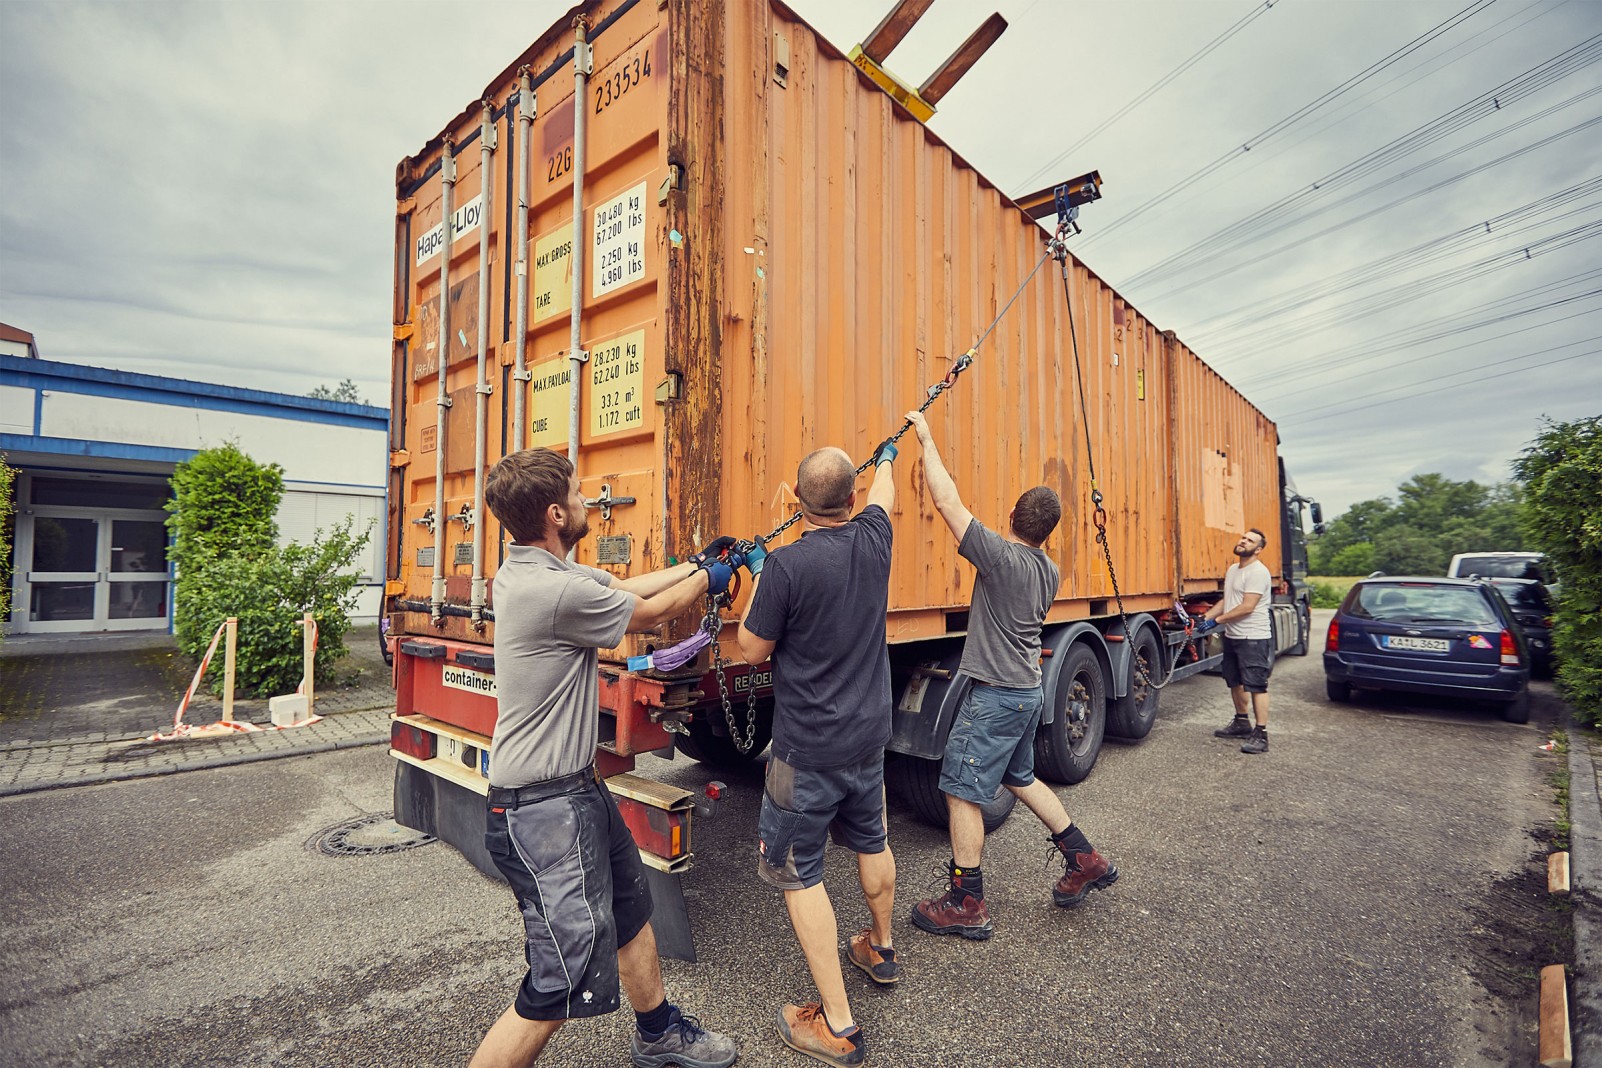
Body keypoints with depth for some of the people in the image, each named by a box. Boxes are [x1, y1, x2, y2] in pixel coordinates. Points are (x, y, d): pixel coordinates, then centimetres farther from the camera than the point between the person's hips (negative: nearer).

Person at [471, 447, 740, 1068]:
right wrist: (707, 579, 7)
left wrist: (693, 565, 20)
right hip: (543, 809, -10)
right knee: (566, 982, -1)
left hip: (578, 786, 11)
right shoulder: (557, 591, -27)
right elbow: (648, 614, -11)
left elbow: (623, 587, 13)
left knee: (632, 910, 25)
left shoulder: (526, 570, 3)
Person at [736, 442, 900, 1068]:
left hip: (807, 751, -6)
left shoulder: (786, 564, -23)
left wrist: (755, 579, 0)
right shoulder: (873, 542, -6)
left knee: (796, 873, 9)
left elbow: (752, 650, -12)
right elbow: (883, 494, 17)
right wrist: (886, 457, 37)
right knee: (871, 844, 27)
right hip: (868, 738, 7)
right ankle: (880, 951, 51)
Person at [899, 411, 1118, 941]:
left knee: (962, 792, 2)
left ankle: (966, 905, 13)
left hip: (995, 695, -9)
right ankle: (1085, 860, 37)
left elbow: (948, 501, -20)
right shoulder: (1049, 572, 5)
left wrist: (926, 439, -12)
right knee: (1020, 778, 27)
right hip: (1029, 690, 9)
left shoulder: (1001, 556, -20)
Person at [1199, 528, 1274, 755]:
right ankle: (1241, 723, 34)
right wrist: (1205, 617, 6)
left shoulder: (1258, 572, -15)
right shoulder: (1233, 569, 14)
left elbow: (1247, 607, -22)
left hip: (1253, 638, -10)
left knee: (1256, 685, -8)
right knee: (1235, 682, 19)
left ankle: (1261, 735, -5)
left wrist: (1216, 620, -18)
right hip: (1232, 636, 10)